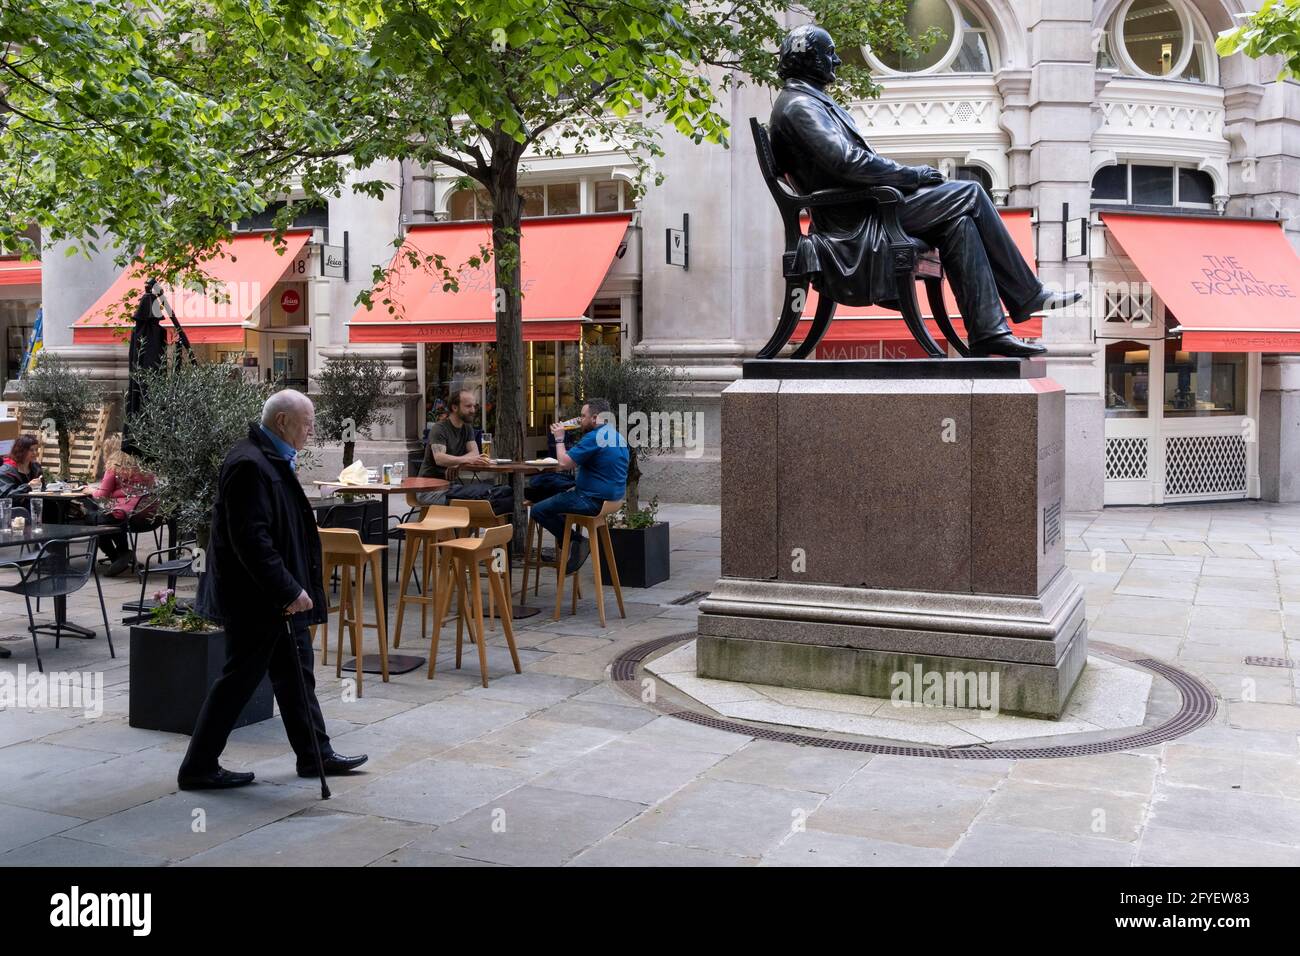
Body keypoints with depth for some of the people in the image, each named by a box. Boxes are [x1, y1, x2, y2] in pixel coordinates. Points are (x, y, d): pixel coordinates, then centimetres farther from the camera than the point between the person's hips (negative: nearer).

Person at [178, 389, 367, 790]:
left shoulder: (272, 460, 12)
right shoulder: (249, 465, -21)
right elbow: (249, 538, -27)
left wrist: (293, 588, 21)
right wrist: (289, 590, -24)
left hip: (276, 595, 10)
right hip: (255, 599, -10)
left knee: (296, 675, 16)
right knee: (240, 678, 0)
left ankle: (315, 754, 27)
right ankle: (198, 768, 13)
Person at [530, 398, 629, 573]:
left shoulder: (594, 438, -20)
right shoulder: (618, 437, 12)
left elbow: (565, 462, -19)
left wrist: (559, 438, -6)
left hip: (594, 501, -10)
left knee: (538, 511, -6)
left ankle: (576, 541, -1)